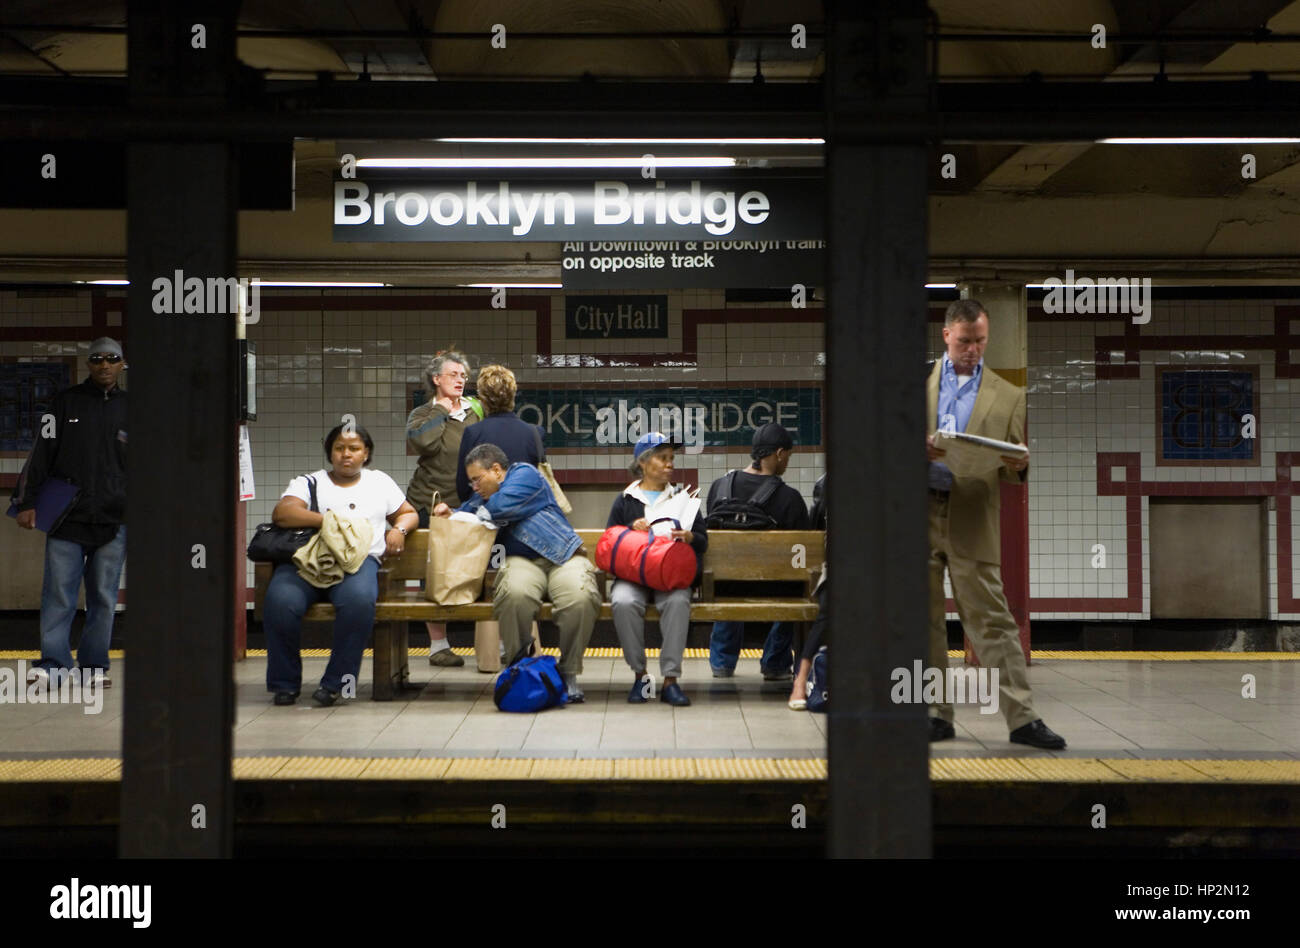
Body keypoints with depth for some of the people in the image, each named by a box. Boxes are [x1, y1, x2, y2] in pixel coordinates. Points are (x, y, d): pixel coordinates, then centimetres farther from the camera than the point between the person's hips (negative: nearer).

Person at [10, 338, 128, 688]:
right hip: (67, 516, -1)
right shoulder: (66, 402, 8)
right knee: (58, 591, -6)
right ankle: (53, 661, -2)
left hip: (113, 520, 1)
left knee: (103, 596, 3)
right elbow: (41, 453, 6)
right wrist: (26, 501, -1)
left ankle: (94, 664, 10)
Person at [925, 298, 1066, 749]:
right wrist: (917, 449, -12)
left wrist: (1019, 466, -15)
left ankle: (1022, 718, -2)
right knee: (925, 622, 5)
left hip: (971, 521, -1)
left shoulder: (1007, 397, 10)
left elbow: (1011, 469, 9)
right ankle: (937, 714, 15)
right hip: (917, 514, 1)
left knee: (993, 621, -4)